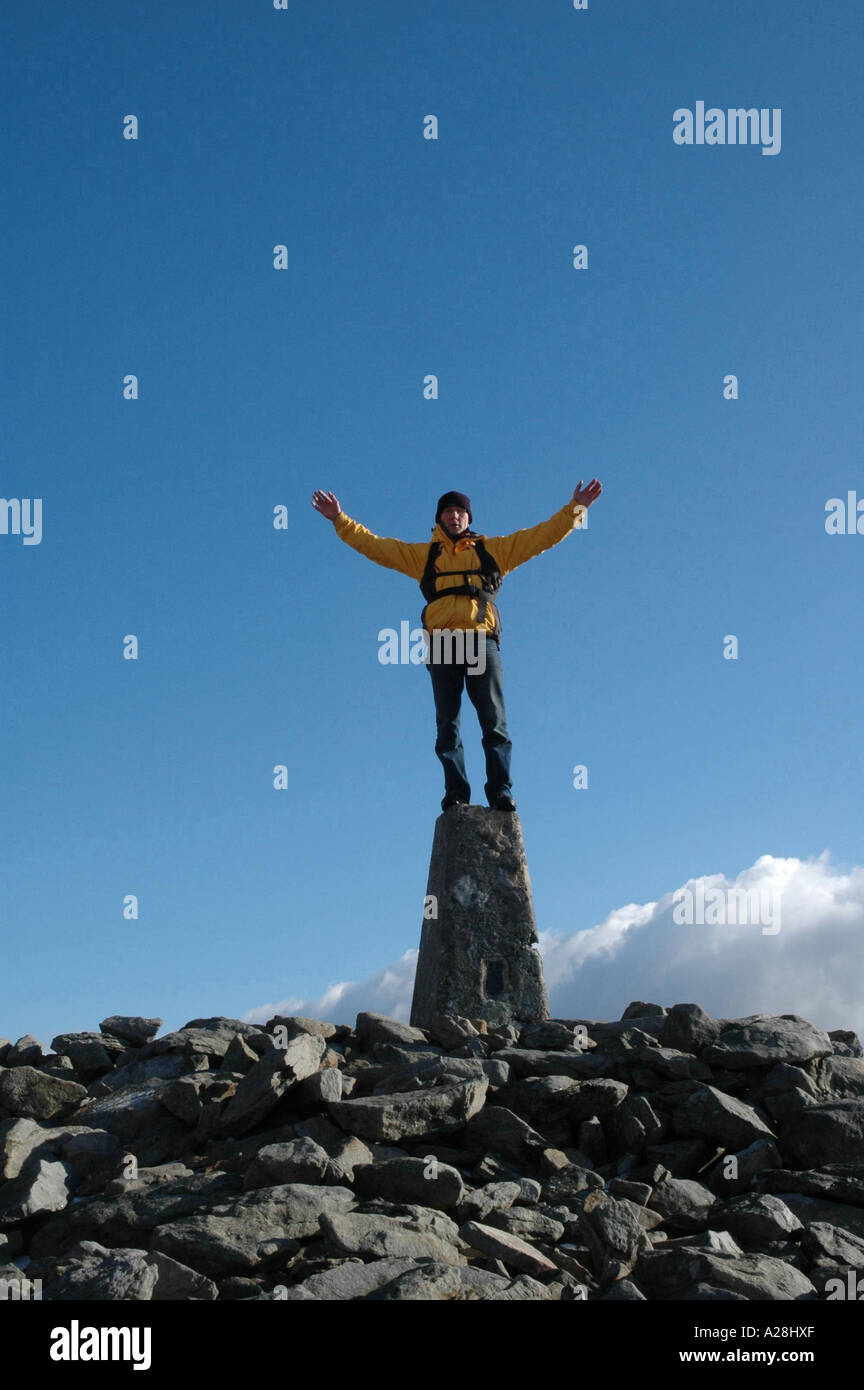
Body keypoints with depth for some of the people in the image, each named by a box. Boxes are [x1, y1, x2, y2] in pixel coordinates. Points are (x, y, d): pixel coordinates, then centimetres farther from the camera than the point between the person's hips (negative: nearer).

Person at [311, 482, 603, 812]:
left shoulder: (493, 549, 23)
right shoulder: (422, 554, 24)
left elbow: (541, 536, 21)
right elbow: (374, 545, 20)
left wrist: (575, 509, 14)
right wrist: (340, 520, 12)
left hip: (481, 640, -1)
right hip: (442, 643, 1)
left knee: (493, 719, -10)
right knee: (447, 723, -6)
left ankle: (500, 790, -15)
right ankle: (455, 793, -9)